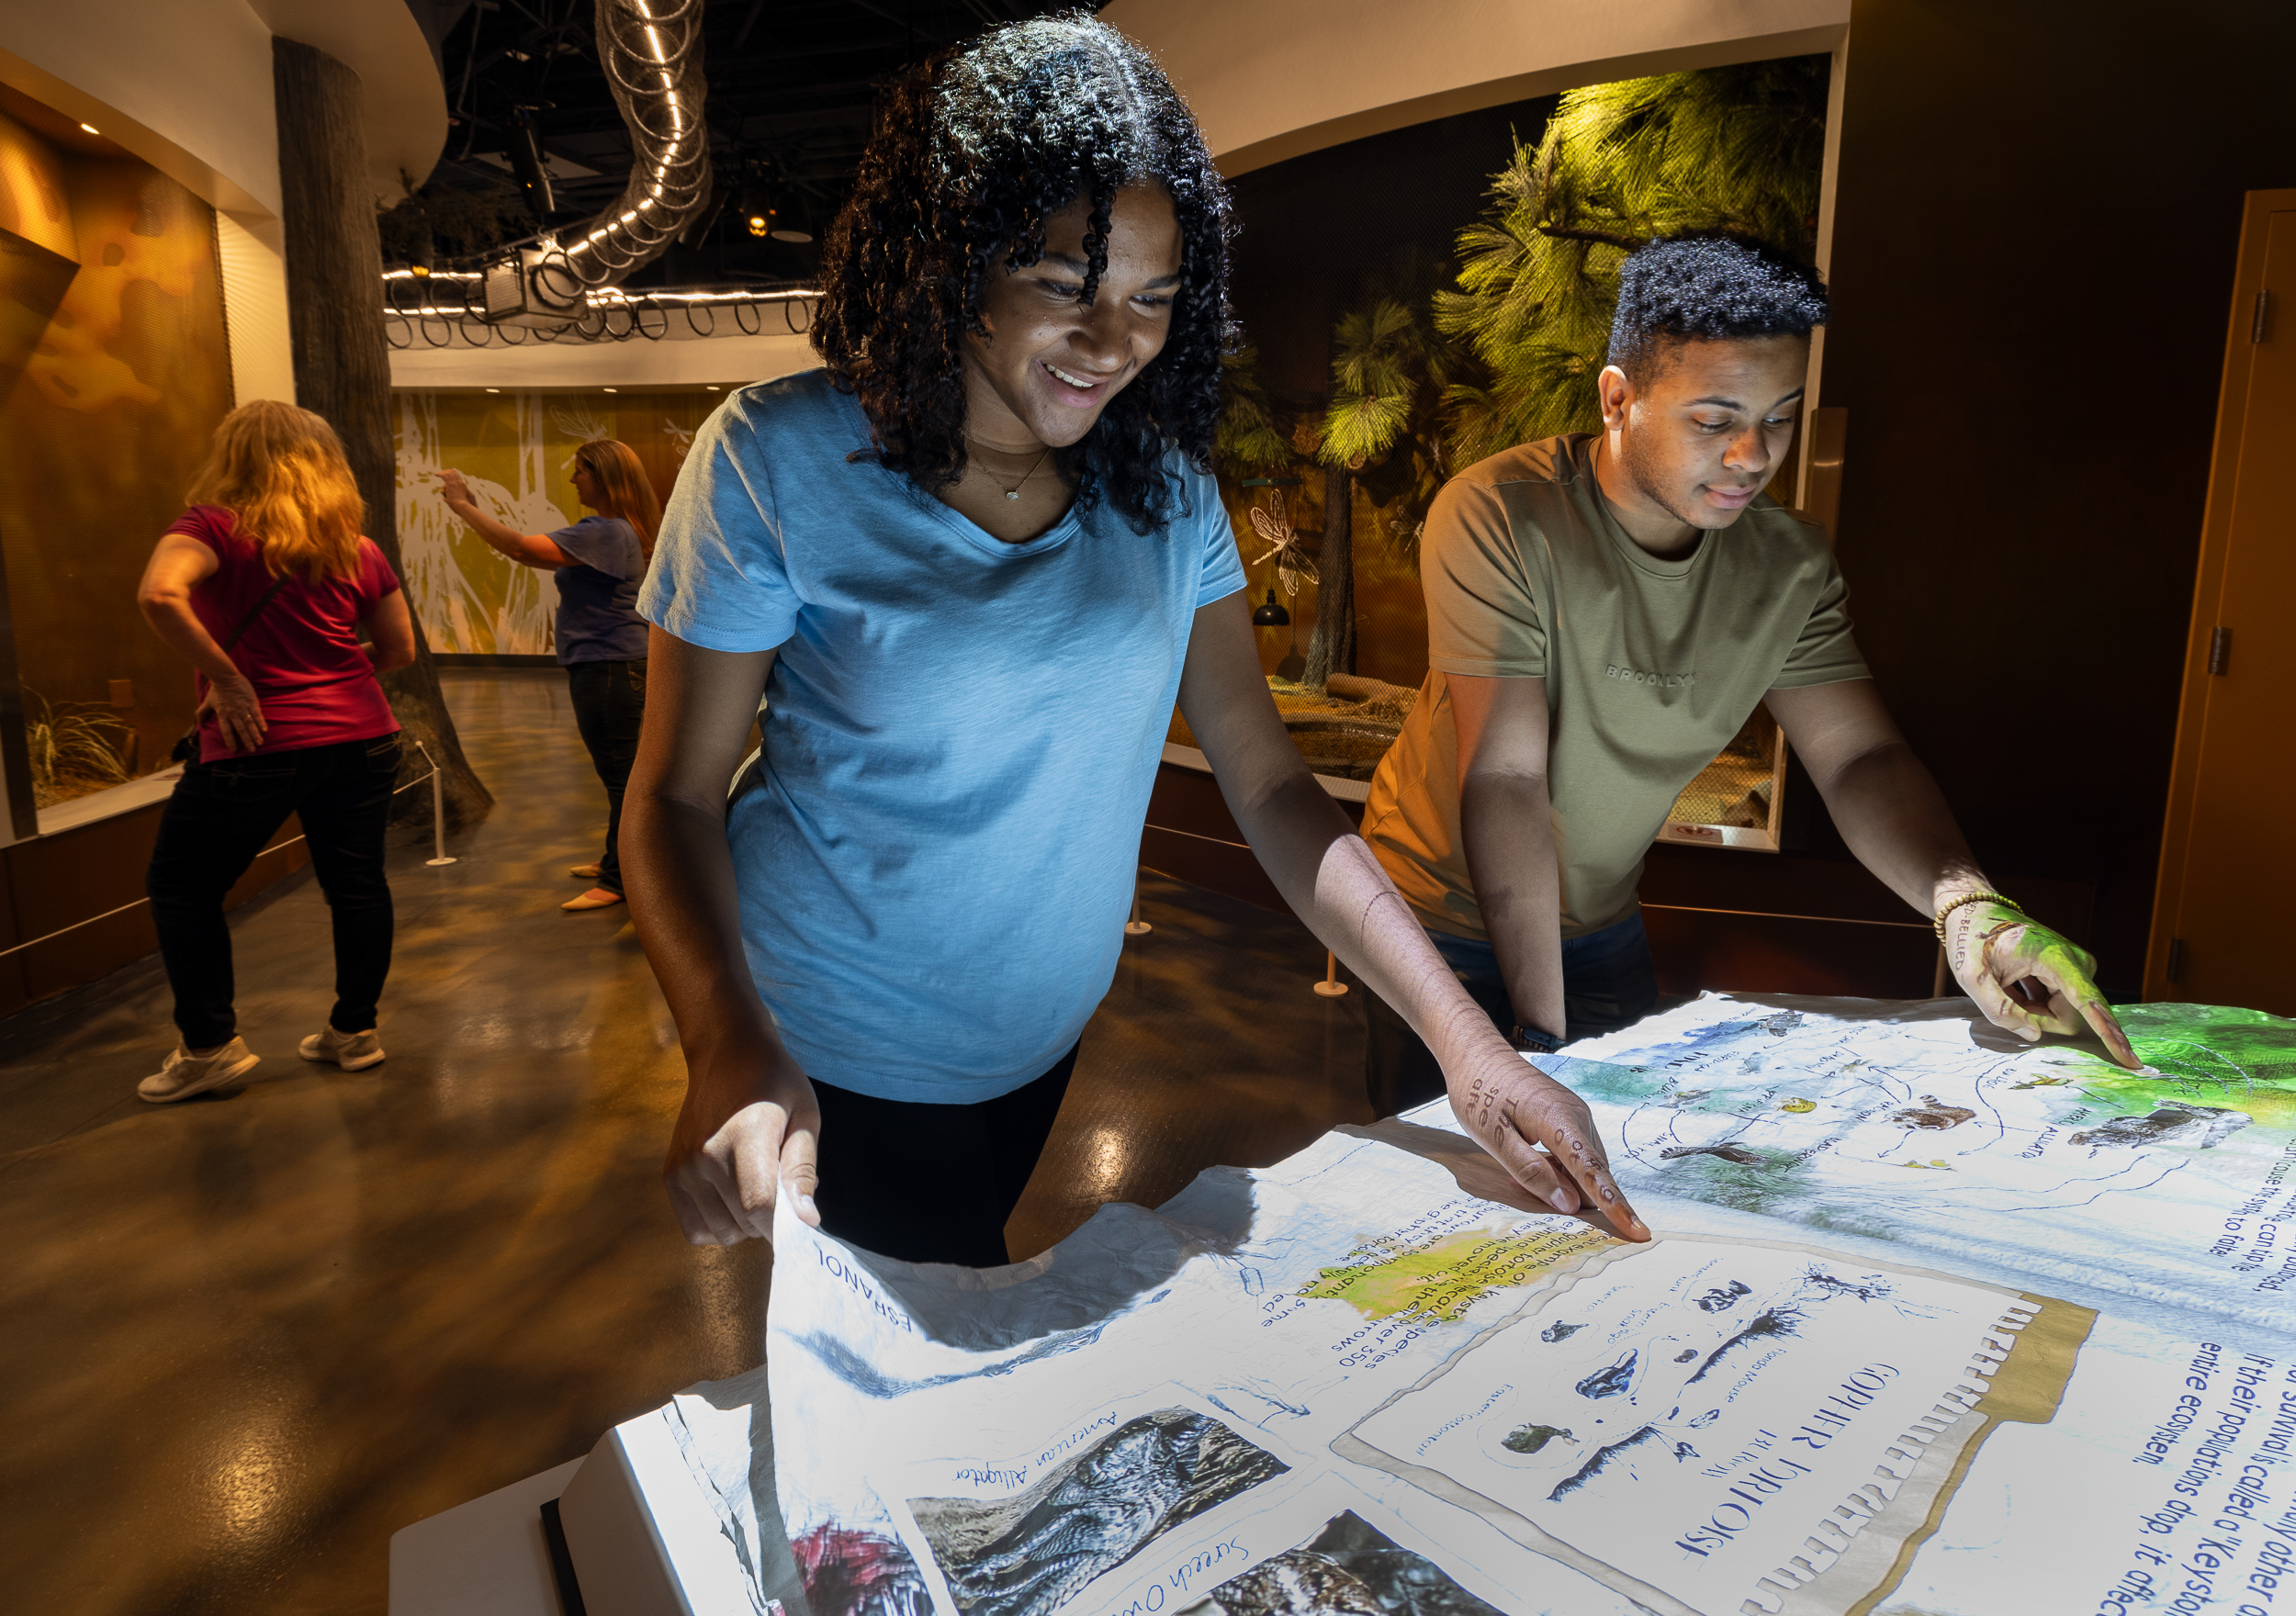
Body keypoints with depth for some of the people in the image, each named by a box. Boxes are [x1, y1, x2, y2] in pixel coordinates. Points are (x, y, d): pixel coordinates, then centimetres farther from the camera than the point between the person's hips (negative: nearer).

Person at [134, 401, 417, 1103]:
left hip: (258, 746, -4)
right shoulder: (355, 546, 8)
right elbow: (400, 649, 11)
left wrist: (225, 678, -16)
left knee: (181, 886, 13)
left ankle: (210, 1046, 16)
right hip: (362, 735, 5)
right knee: (356, 882, 12)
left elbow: (159, 593, -24)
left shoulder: (214, 528, -5)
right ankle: (356, 1030, 22)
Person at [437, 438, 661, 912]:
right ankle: (617, 861, 33)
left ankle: (617, 882, 3)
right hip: (599, 665, 11)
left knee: (619, 773, -4)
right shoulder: (609, 531, 16)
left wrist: (464, 506, -17)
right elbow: (531, 555, 19)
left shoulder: (608, 532, -19)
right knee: (617, 772, 20)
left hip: (609, 668, -11)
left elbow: (523, 547, -25)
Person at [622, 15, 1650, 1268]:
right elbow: (673, 797, -15)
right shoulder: (779, 462, -17)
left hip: (1039, 1042, 5)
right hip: (834, 1066, -4)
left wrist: (1466, 1041, -16)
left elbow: (1267, 785, -7)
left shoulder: (1165, 485, -6)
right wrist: (730, 1055, -34)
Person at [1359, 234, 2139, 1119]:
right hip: (1449, 917, -5)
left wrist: (1967, 906, -32)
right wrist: (1541, 1036, -31)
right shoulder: (1497, 520, -27)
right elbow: (1505, 783, -30)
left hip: (1602, 927, 5)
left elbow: (1860, 757, -10)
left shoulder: (1791, 563, -10)